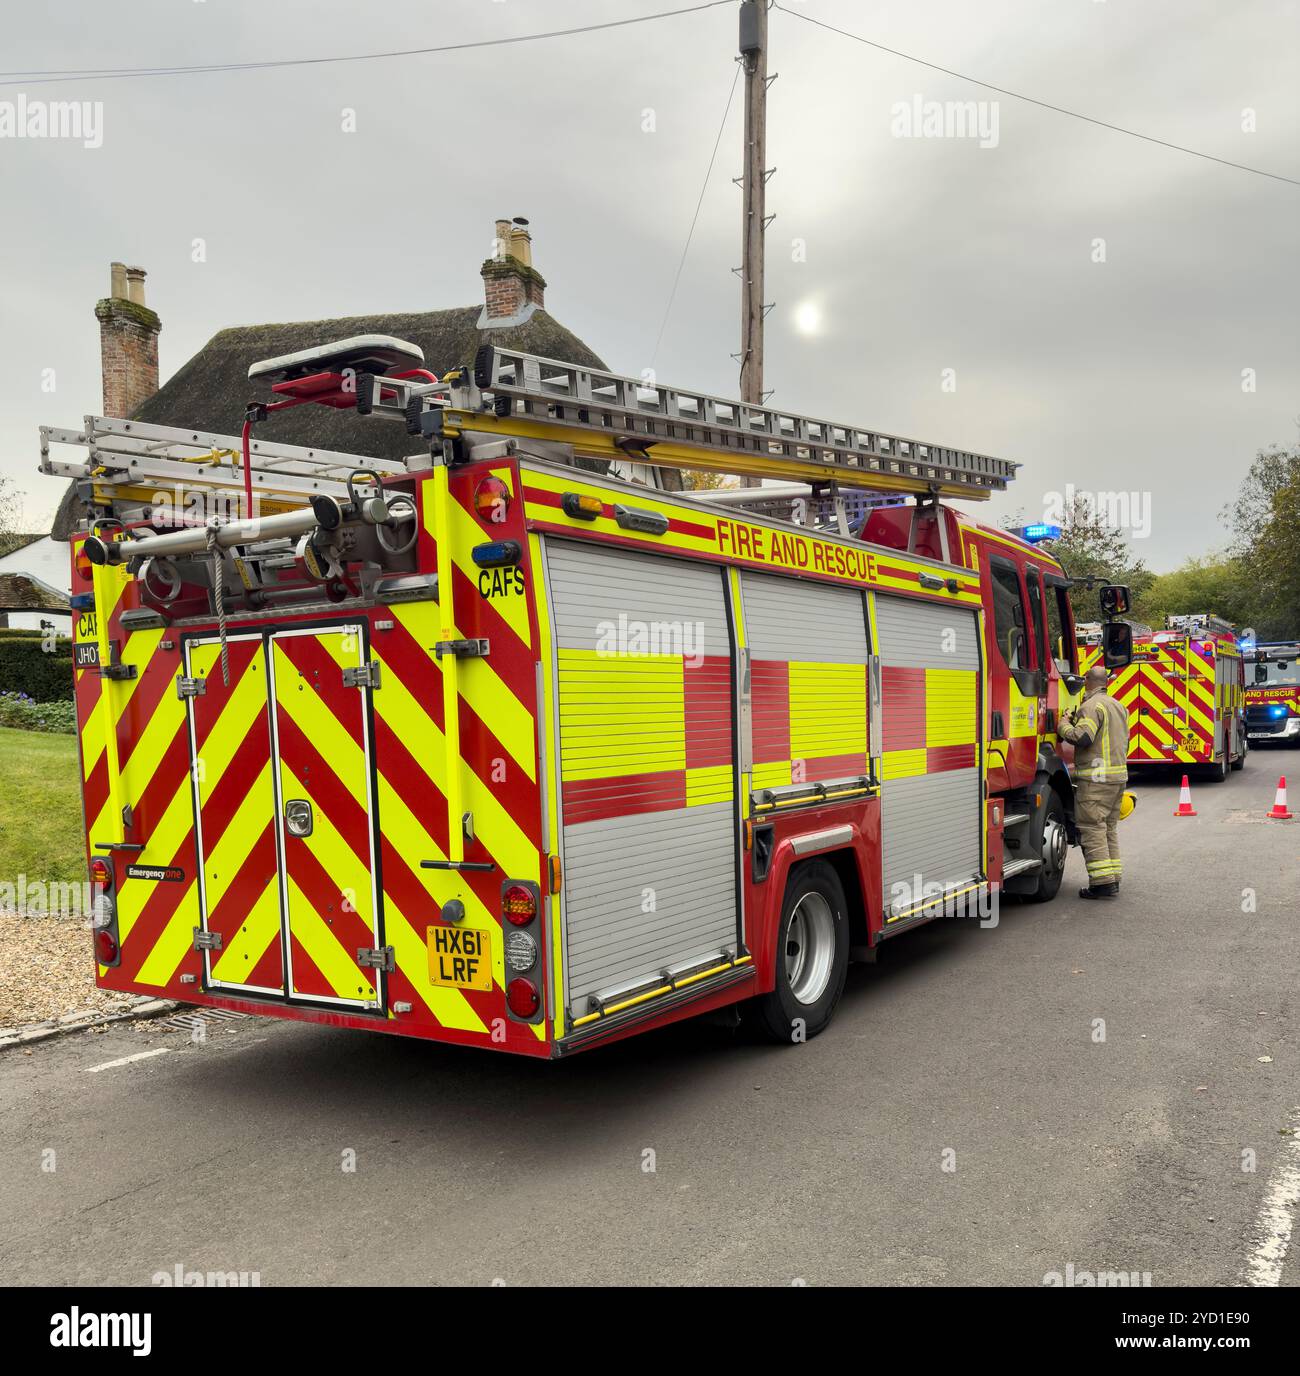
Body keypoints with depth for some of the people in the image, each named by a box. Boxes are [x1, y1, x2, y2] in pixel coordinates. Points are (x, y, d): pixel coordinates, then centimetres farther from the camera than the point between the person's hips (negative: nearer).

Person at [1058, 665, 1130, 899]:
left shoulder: (1092, 706, -11)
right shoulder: (1118, 706, 19)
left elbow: (1082, 737, -23)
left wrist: (1064, 724, -6)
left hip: (1096, 777, -9)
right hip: (1119, 775, 9)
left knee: (1092, 829, -8)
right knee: (1109, 828, 14)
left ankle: (1103, 882, -12)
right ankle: (1113, 880, 15)